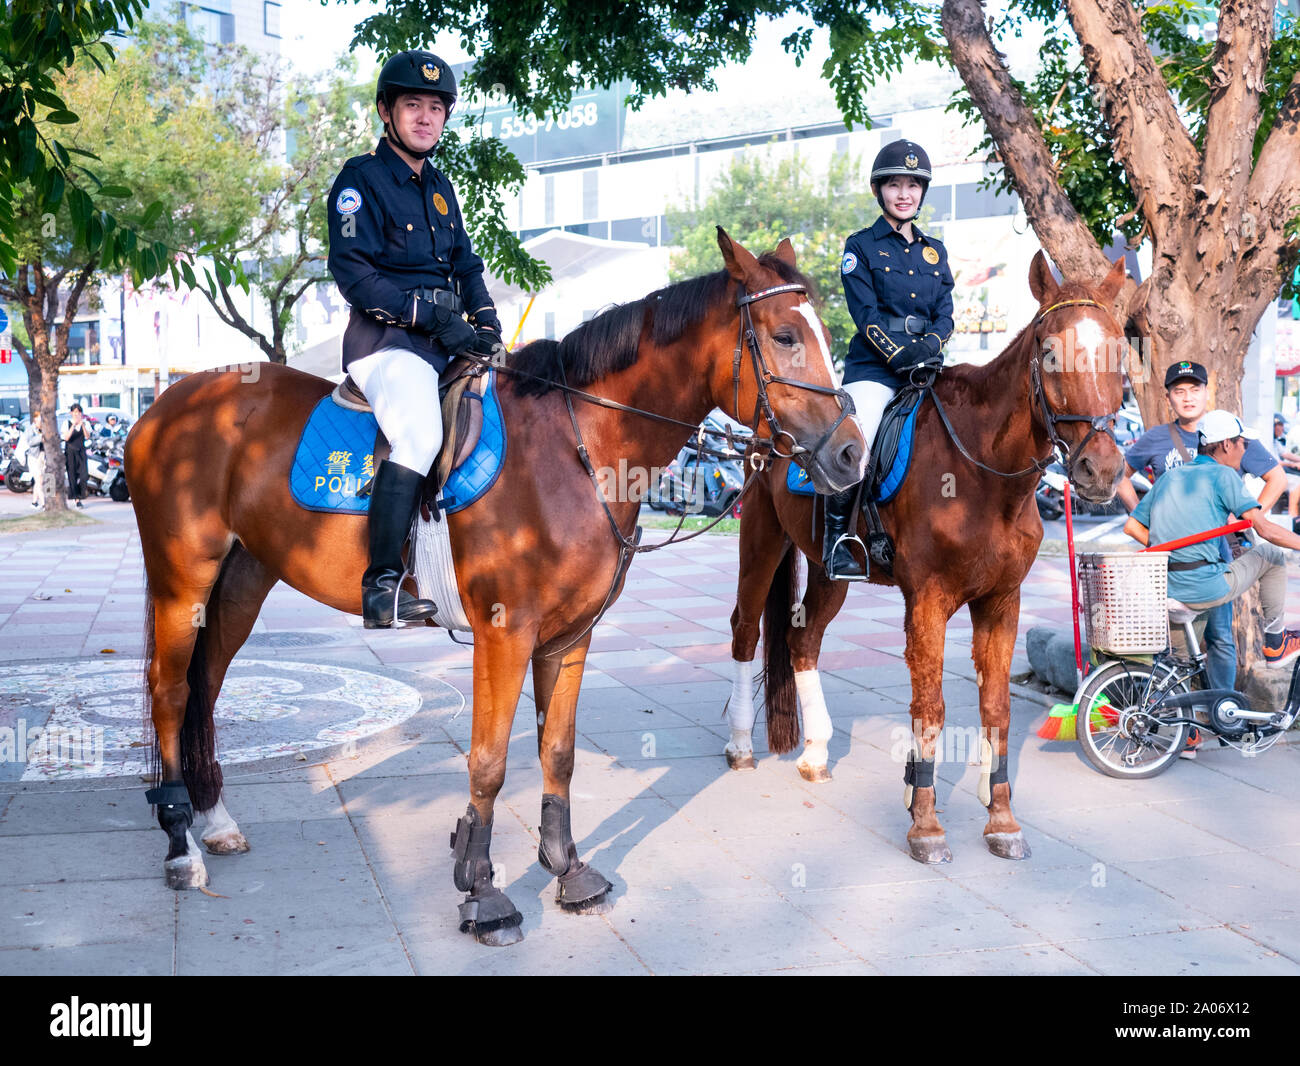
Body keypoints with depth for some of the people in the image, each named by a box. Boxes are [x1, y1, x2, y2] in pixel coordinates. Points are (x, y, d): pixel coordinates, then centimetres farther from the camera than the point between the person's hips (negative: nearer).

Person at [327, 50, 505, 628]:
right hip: (387, 340, -8)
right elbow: (353, 273, -13)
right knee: (419, 433, -32)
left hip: (449, 340, 8)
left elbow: (466, 265, 21)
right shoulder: (360, 179, -3)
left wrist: (488, 325, 1)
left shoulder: (439, 185, 21)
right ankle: (381, 589, -31)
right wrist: (434, 317, -18)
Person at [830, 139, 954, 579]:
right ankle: (836, 538, -8)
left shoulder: (935, 251, 19)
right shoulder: (861, 246, 6)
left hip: (927, 365, 5)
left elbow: (945, 313, 12)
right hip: (874, 366, -4)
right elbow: (865, 314, -4)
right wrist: (898, 354, -16)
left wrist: (928, 344, -9)